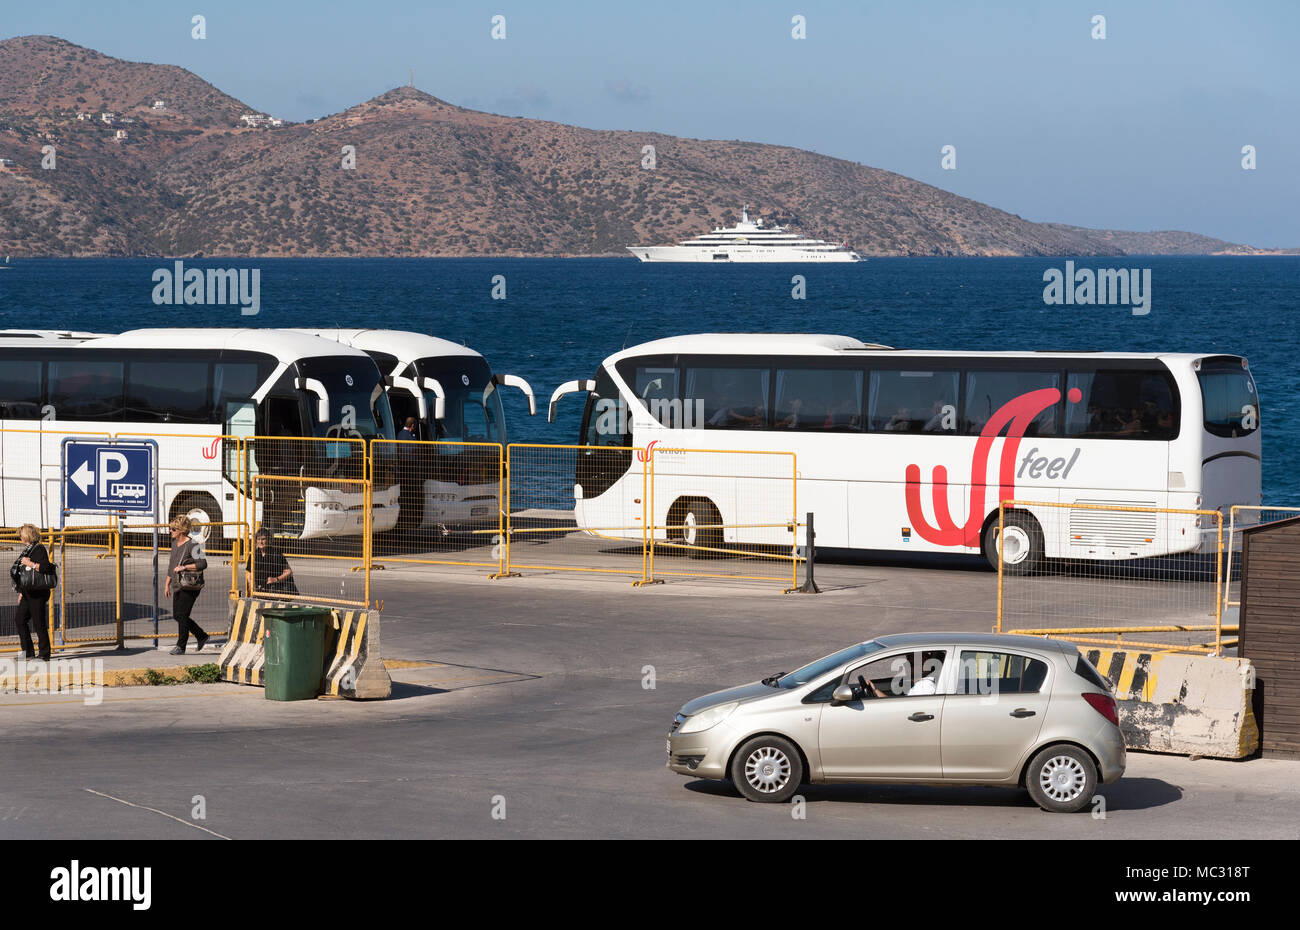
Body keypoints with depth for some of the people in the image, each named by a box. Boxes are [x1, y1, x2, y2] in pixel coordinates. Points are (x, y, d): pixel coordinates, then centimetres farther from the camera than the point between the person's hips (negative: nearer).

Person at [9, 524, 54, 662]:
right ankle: (28, 652, 16)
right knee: (19, 619, 10)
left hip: (38, 594, -10)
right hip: (28, 594, 10)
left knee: (39, 623, -6)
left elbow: (46, 567, -25)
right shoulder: (28, 550, 17)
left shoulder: (39, 549, -12)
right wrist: (22, 592, 23)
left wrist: (29, 563, -23)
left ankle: (44, 654, 1)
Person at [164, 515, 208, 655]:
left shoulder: (192, 544, -13)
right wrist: (167, 584, 22)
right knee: (177, 615, 9)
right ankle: (201, 637, 23)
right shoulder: (175, 543, 13)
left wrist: (184, 567, -22)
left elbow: (203, 564, -18)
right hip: (177, 585, 9)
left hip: (190, 586, -9)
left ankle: (181, 646, 0)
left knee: (182, 615, -9)